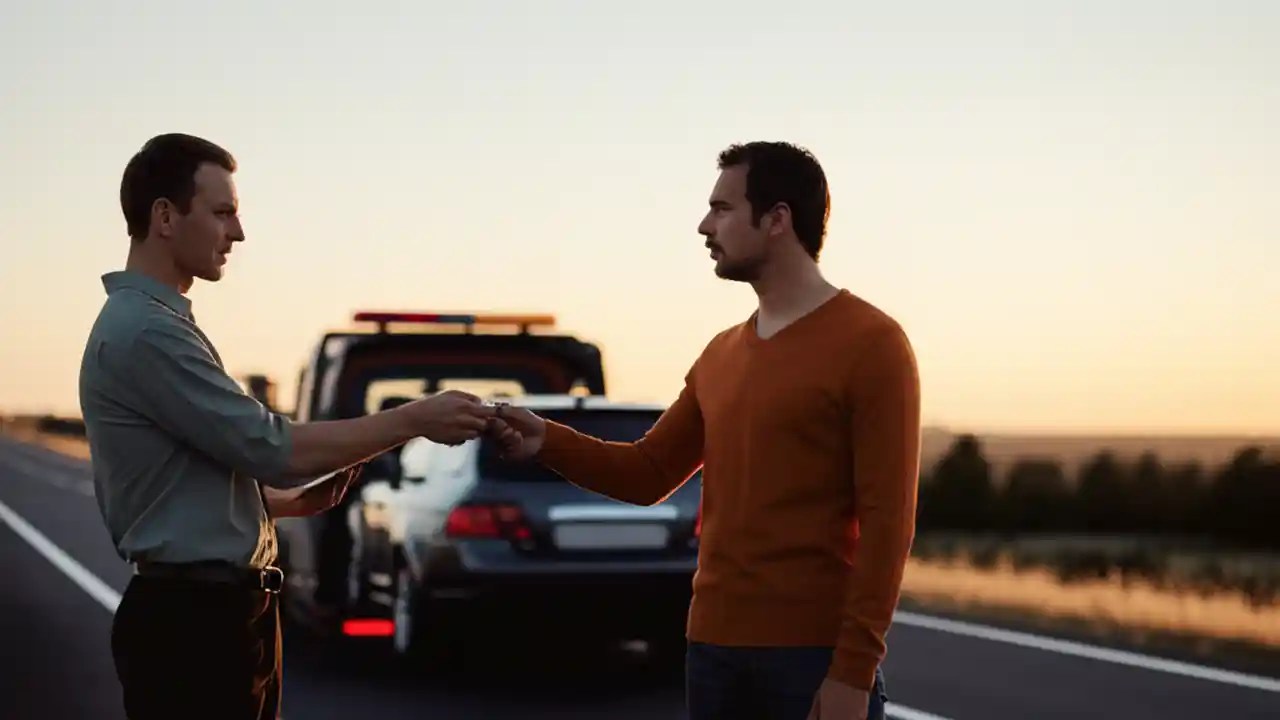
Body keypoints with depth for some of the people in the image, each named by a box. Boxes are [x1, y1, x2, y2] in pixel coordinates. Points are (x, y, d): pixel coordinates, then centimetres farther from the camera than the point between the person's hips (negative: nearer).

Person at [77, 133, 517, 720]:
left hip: (222, 612, 10)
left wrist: (293, 502, 9)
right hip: (190, 621, -10)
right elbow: (270, 448, -19)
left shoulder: (157, 324, 15)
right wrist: (414, 419, -13)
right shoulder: (144, 332, -17)